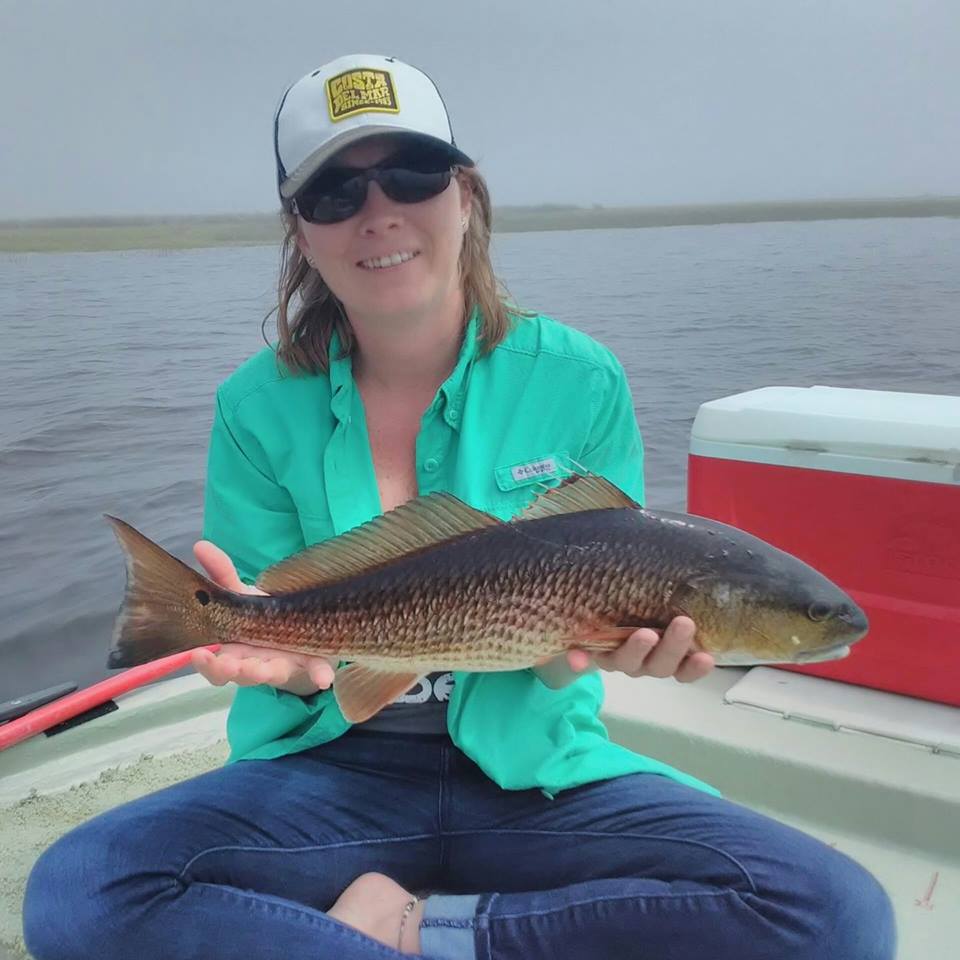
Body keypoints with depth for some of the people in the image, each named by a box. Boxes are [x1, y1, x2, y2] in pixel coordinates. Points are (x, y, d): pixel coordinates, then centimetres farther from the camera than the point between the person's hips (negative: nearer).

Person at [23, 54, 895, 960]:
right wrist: (297, 663, -26)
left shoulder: (579, 381, -6)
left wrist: (576, 650, -25)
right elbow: (264, 638, -2)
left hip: (537, 771, 1)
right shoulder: (259, 407, -5)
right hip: (335, 772, 0)